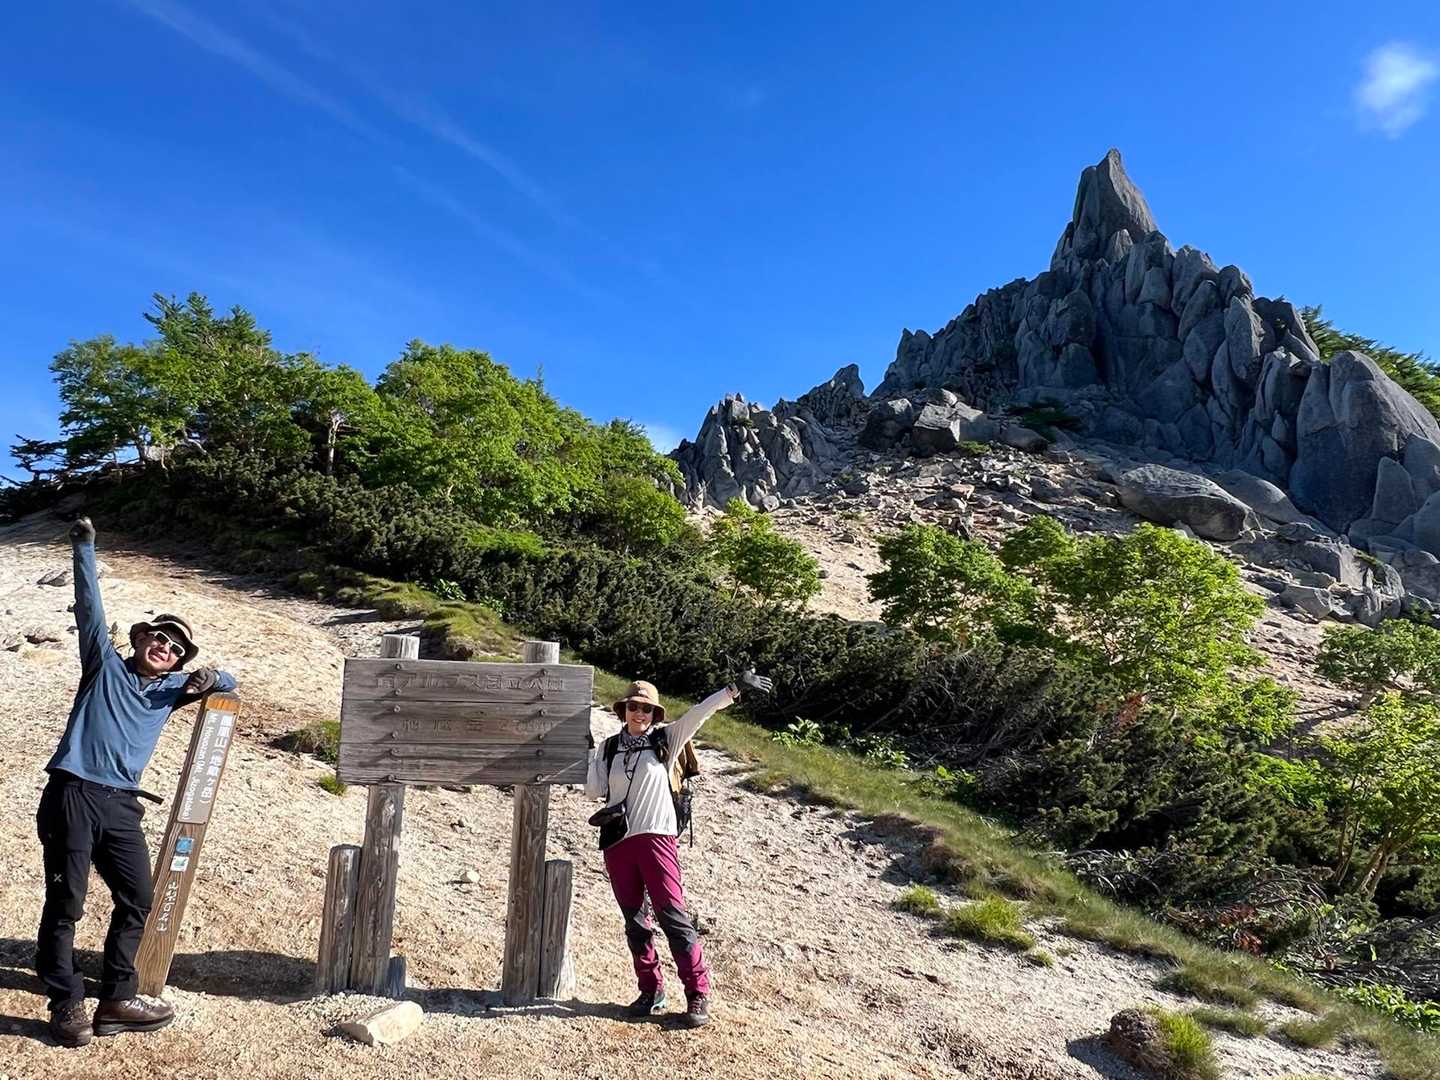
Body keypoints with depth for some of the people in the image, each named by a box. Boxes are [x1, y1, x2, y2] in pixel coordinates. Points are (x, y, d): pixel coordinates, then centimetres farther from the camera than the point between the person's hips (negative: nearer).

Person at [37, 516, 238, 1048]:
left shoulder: (174, 687, 17)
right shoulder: (105, 665, 7)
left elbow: (230, 683, 24)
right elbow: (89, 606, 1)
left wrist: (208, 679, 0)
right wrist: (85, 547, -5)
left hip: (121, 805, 5)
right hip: (72, 795, -5)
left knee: (137, 901, 4)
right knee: (65, 904, -2)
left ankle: (115, 1001, 14)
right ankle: (66, 1006, 9)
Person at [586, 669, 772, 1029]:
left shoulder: (664, 739, 4)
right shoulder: (610, 747, 11)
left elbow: (700, 712, -7)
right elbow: (595, 791, 6)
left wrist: (734, 689, -15)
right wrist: (590, 753, -3)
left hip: (655, 837, -3)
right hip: (617, 841, 4)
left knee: (673, 914, -7)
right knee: (634, 919, 10)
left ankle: (698, 993, 0)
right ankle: (651, 990, 21)